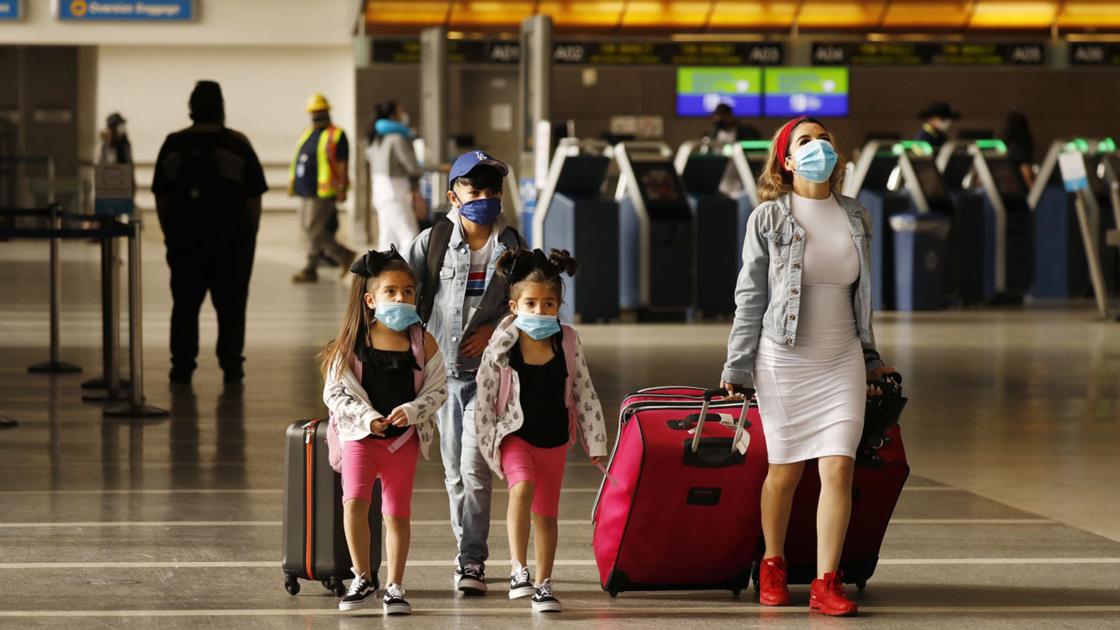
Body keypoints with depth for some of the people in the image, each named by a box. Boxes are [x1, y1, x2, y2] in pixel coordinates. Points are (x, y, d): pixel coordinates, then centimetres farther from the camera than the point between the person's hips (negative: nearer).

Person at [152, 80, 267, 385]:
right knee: (230, 305, 6)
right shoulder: (238, 146, -4)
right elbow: (253, 198, -4)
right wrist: (250, 235, 6)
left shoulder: (173, 146, 3)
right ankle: (231, 365, 5)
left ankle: (182, 366, 6)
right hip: (232, 239, -2)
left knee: (185, 305, 7)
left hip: (184, 238, 2)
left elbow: (161, 197, 6)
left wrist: (170, 233, 14)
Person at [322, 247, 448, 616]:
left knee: (397, 513, 6)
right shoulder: (352, 342, -4)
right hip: (360, 435, -1)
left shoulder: (423, 343, -1)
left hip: (404, 437, 1)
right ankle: (363, 580, -1)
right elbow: (335, 391, -5)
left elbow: (437, 389, 1)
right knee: (354, 502, -16)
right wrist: (367, 418, -17)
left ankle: (394, 587, 18)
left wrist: (412, 410, -17)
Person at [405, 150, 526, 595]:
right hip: (440, 367, 2)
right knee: (453, 471, 9)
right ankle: (468, 552, 22)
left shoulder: (510, 246, 3)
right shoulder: (432, 241, 0)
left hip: (486, 370, -2)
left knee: (474, 469, -12)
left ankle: (472, 563, -7)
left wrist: (495, 328, -7)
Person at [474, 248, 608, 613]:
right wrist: (488, 444, -6)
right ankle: (518, 570, -25)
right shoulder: (502, 346, -13)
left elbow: (584, 393, 3)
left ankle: (542, 586, 20)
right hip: (515, 435, -3)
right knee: (523, 486, -29)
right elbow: (484, 397, -6)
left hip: (554, 438, 3)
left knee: (546, 513, 9)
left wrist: (595, 442, 4)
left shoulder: (567, 342, -5)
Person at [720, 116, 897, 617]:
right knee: (785, 472, 5)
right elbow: (750, 299, 0)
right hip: (783, 361, -3)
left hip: (843, 362, 3)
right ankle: (772, 566, 27)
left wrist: (870, 359, 22)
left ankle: (826, 583, -5)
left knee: (839, 468, -9)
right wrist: (737, 369, -1)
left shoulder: (856, 218, 9)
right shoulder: (768, 219, -2)